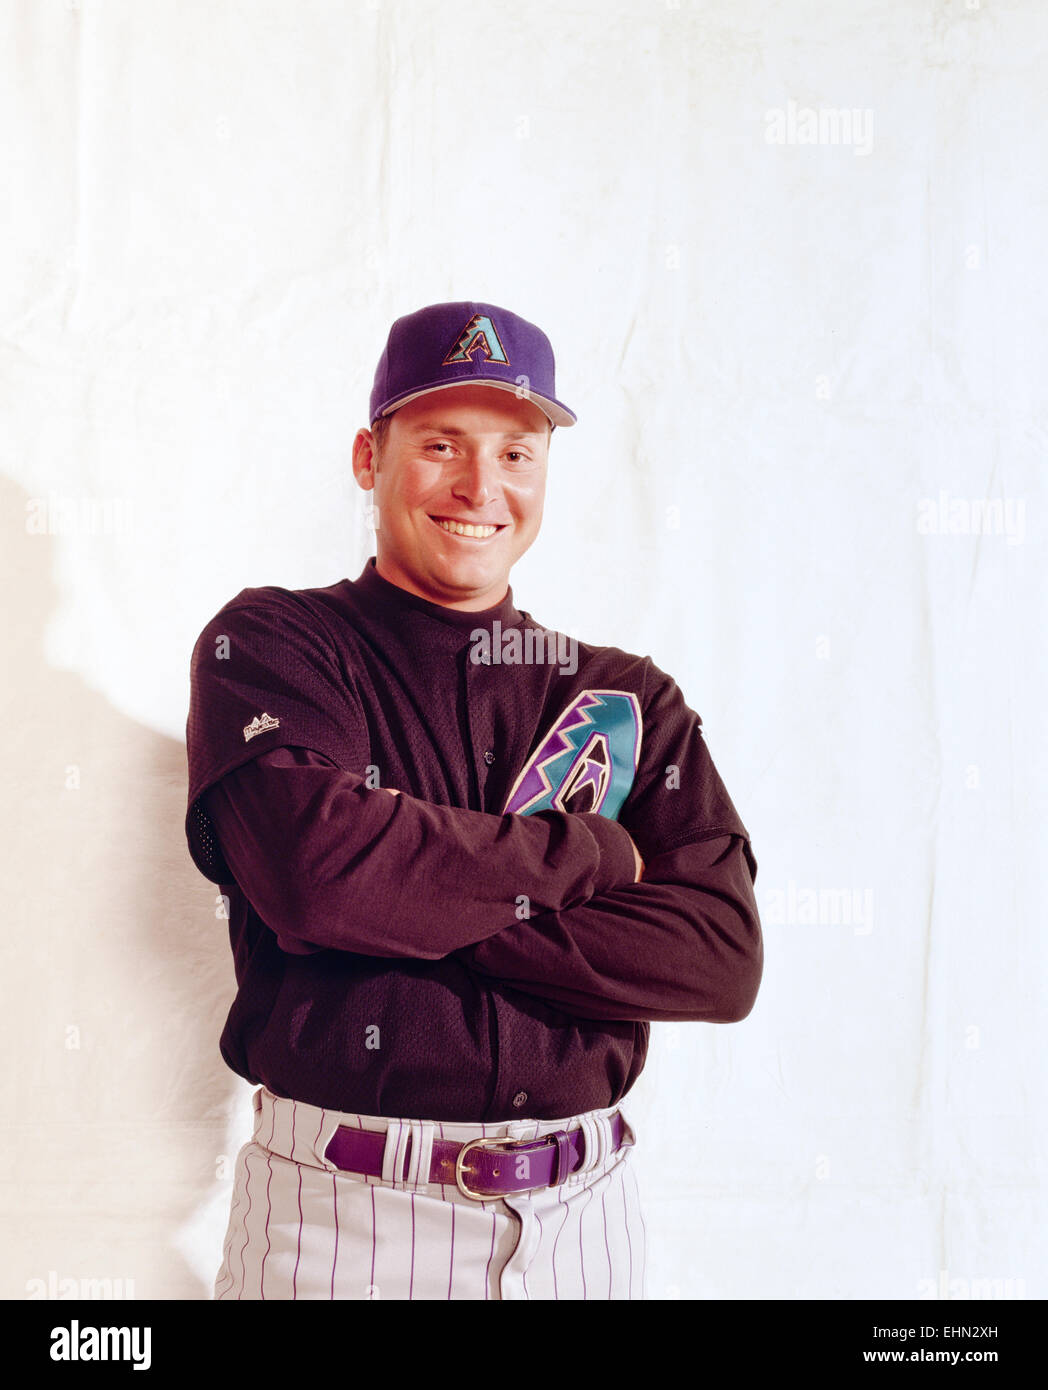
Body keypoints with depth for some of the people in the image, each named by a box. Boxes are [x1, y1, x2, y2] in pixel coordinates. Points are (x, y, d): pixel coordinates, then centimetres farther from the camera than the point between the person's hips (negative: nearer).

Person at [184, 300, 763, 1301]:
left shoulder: (632, 700, 3)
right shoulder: (269, 646, -3)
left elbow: (723, 959, -9)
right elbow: (314, 868, -22)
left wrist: (407, 907, -17)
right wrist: (590, 853, -11)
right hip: (339, 1216, -2)